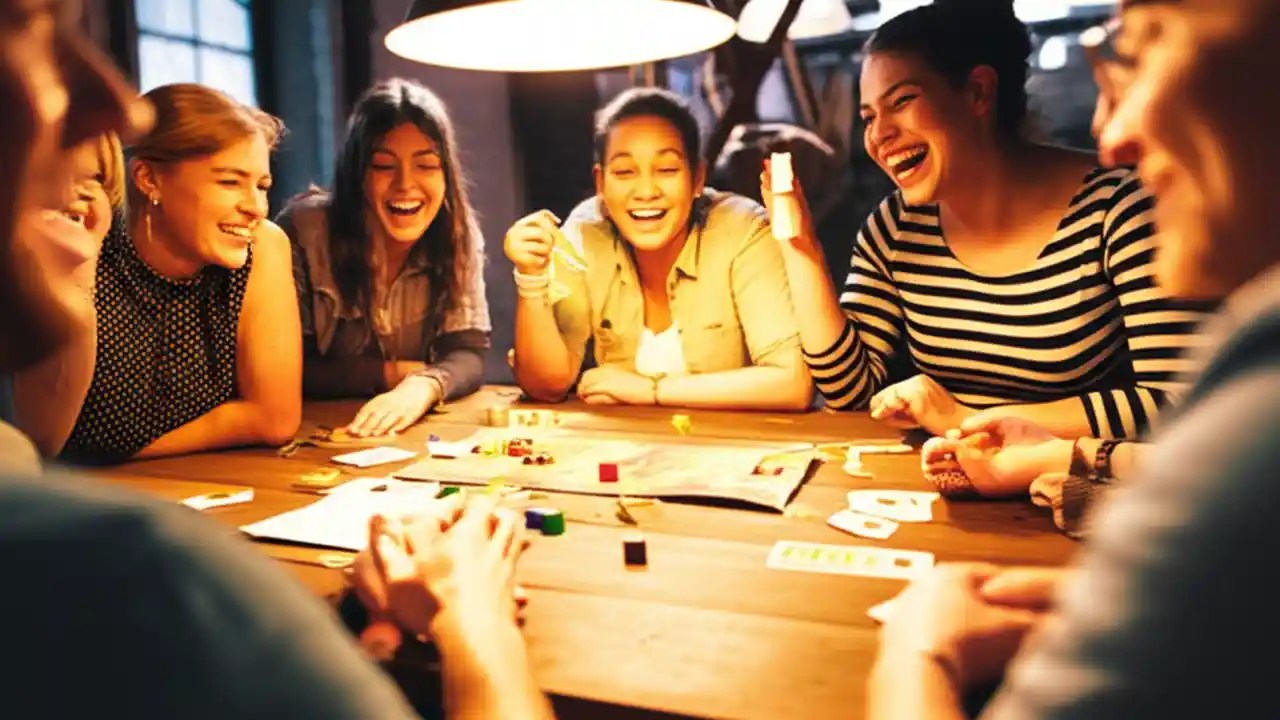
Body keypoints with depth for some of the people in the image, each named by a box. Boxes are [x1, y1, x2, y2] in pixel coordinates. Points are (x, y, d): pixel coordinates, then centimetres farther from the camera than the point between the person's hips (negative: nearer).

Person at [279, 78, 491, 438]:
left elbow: (468, 352, -11)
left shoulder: (459, 234, -6)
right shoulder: (304, 230, -14)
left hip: (416, 434, 1)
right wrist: (389, 373, -16)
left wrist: (424, 385, -31)